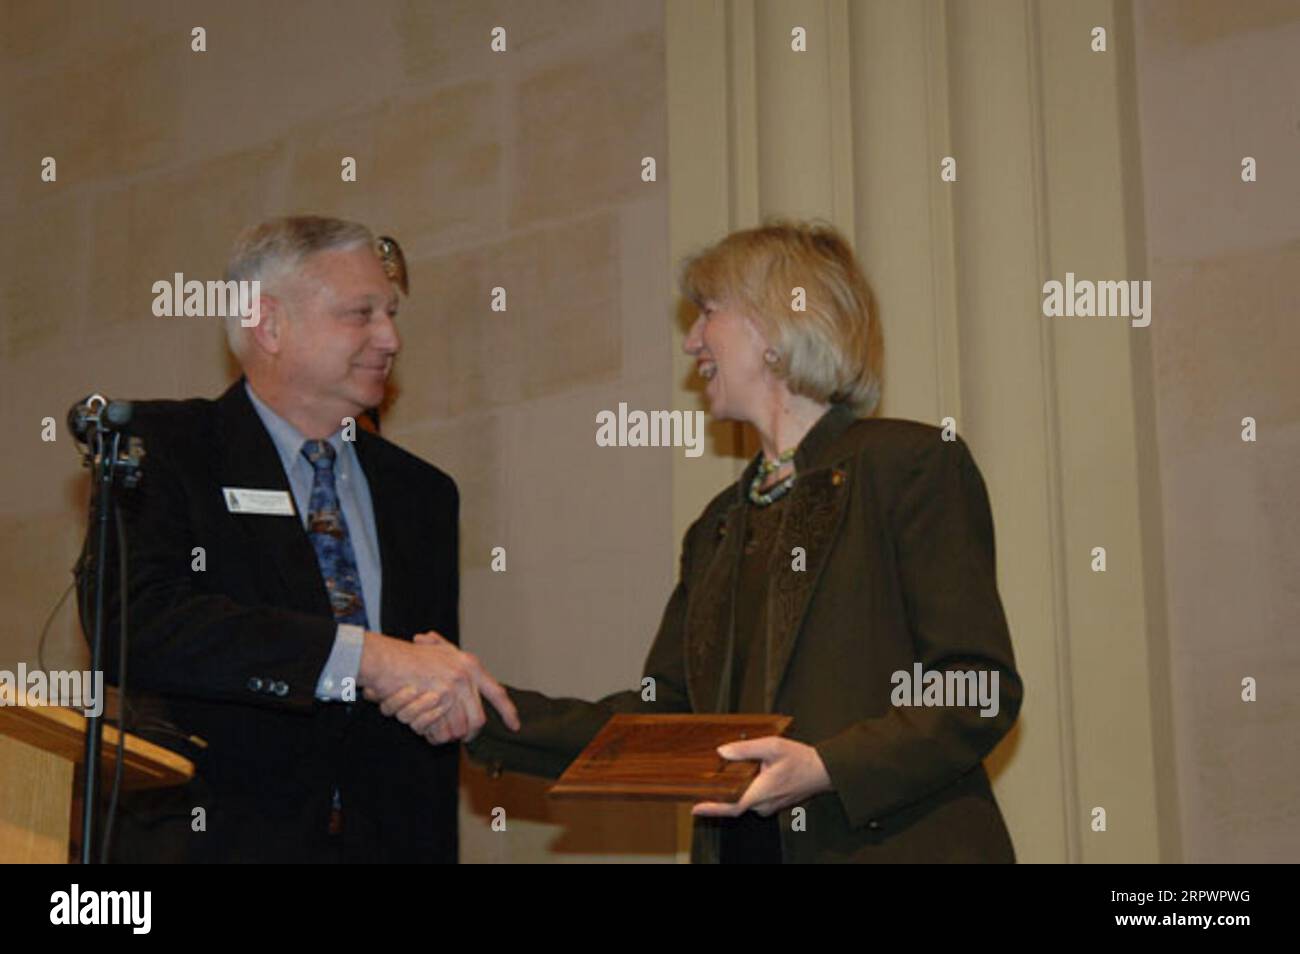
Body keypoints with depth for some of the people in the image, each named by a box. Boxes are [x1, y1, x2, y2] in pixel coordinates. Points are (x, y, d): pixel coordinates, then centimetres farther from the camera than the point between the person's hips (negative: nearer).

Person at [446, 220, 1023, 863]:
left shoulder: (910, 463, -3)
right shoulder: (716, 530, 17)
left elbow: (984, 690, -9)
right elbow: (657, 722, 14)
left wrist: (828, 766, -20)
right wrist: (481, 713, 7)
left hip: (893, 844, -6)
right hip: (741, 846, 6)